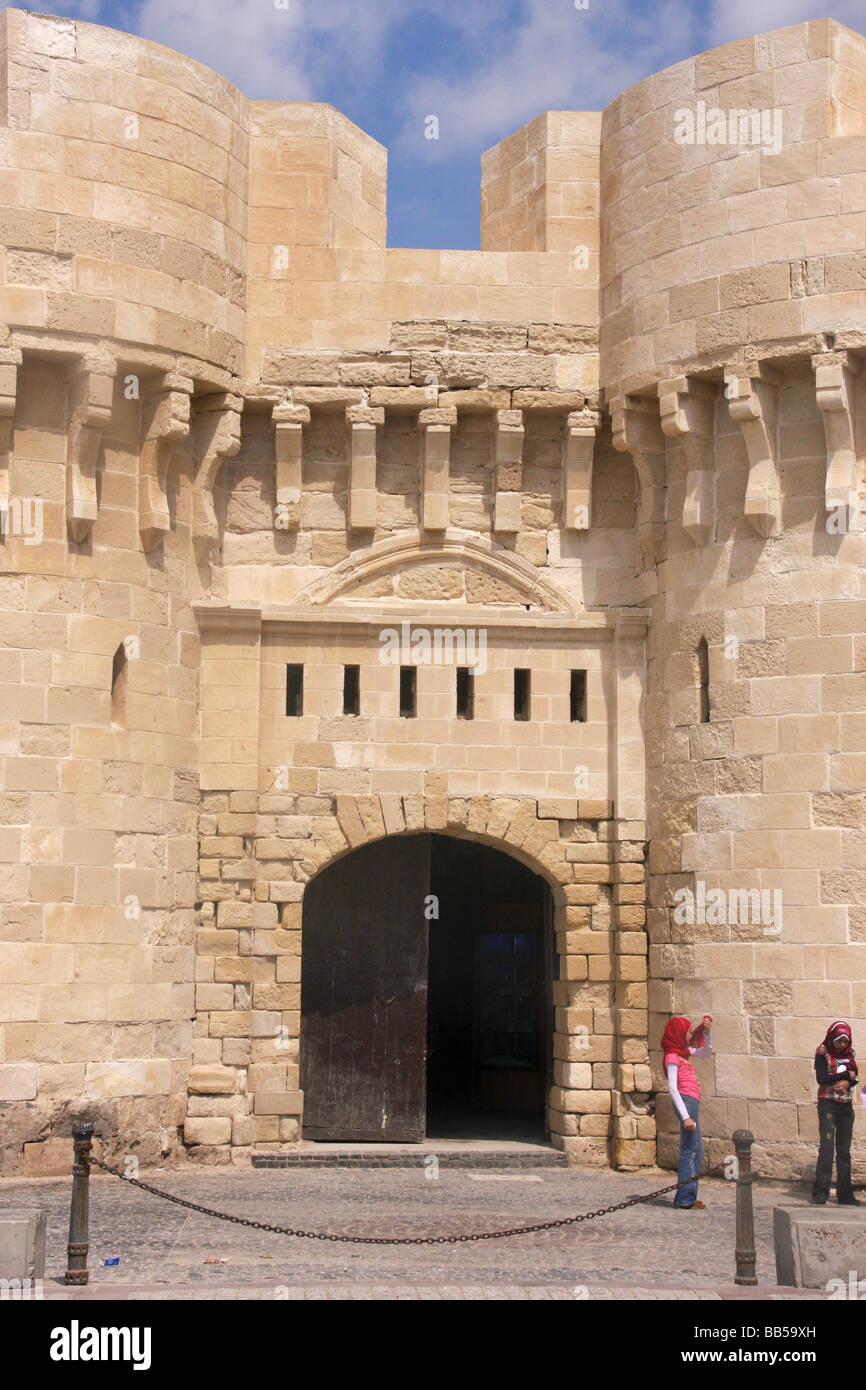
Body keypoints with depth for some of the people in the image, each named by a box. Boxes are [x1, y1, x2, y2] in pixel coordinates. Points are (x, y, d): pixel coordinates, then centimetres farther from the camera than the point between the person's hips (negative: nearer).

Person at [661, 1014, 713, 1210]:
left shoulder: (683, 1052, 16)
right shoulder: (672, 1057, -11)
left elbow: (706, 1052, 30)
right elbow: (672, 1089, -16)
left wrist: (706, 1032, 13)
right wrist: (685, 1116, -20)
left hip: (692, 1102, 10)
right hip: (685, 1100, -10)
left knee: (696, 1149, 14)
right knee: (689, 1150, -7)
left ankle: (687, 1197, 20)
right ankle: (684, 1199, -3)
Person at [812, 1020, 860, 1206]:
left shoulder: (849, 1053, 14)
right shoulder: (823, 1053, -1)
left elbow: (855, 1077, 7)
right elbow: (821, 1078, -12)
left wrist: (847, 1082, -15)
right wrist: (846, 1074, -7)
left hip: (846, 1106, 5)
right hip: (828, 1102, -5)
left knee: (844, 1149, 4)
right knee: (827, 1144, -16)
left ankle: (845, 1194, 7)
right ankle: (820, 1191, -17)